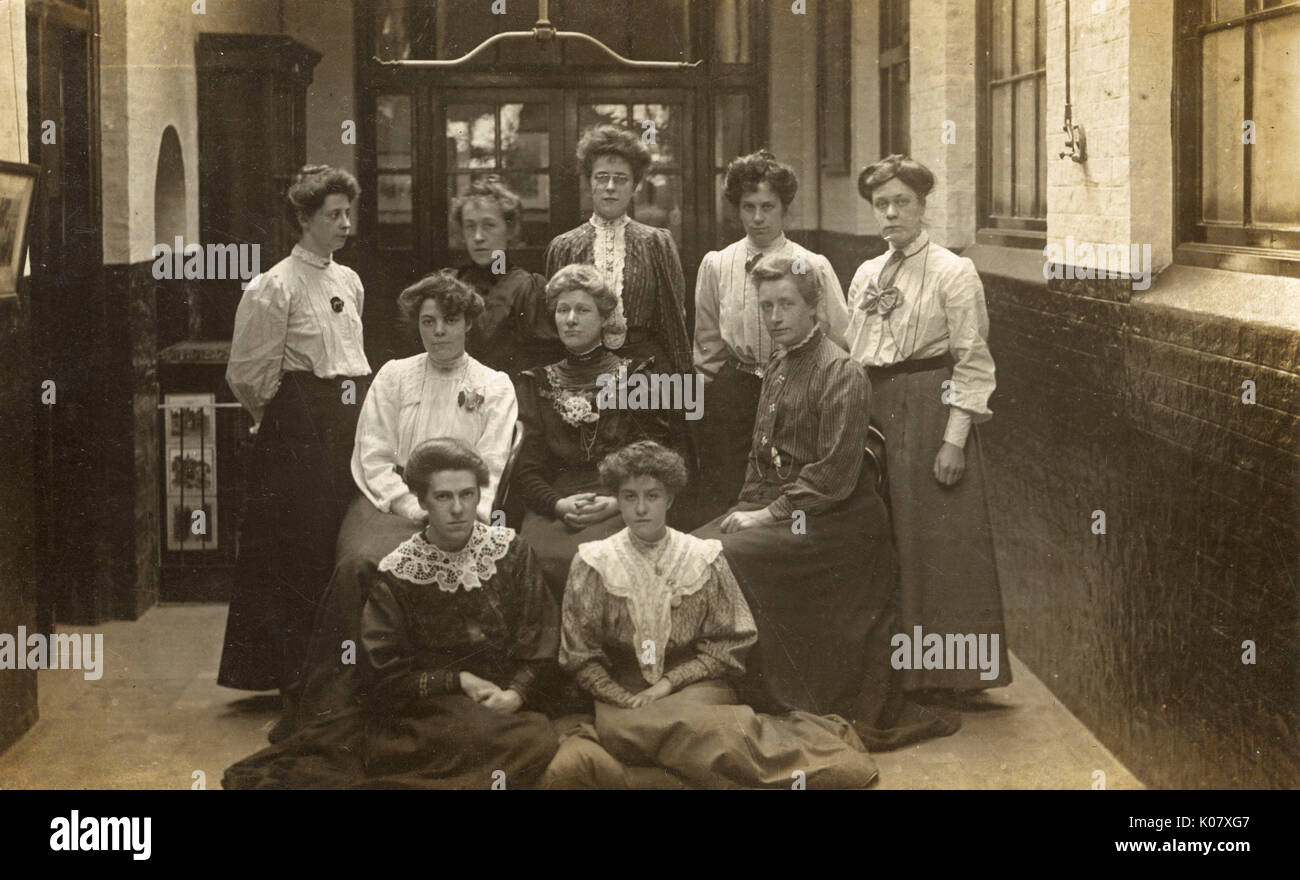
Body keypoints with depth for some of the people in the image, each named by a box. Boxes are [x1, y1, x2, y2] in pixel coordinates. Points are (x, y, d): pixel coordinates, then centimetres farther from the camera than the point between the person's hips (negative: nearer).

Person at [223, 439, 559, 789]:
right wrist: (457, 681, -10)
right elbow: (384, 675, -1)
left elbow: (541, 640, 4)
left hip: (506, 698, 2)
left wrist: (516, 692, -14)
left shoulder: (509, 550, 5)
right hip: (430, 703, -2)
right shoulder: (396, 573, -1)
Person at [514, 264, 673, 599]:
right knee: (543, 557, -30)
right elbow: (526, 467, 10)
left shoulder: (635, 377, 12)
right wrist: (558, 503, -9)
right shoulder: (535, 384, 18)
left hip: (620, 506, -1)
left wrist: (616, 502, -12)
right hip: (551, 506, 2)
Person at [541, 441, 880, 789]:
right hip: (622, 693, 0)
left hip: (696, 684, 0)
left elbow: (729, 645, 4)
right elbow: (581, 656, 2)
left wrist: (670, 682, -9)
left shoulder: (704, 558, 2)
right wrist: (629, 703, -12)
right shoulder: (593, 564, 1)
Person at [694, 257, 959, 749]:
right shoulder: (778, 368, 14)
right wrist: (747, 507, 3)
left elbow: (835, 475, -19)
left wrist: (769, 515, -17)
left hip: (833, 520, -9)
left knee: (730, 557, -25)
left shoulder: (840, 374, -14)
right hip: (777, 508, 9)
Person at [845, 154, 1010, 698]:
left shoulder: (953, 273, -5)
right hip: (874, 411, 6)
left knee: (937, 540, -4)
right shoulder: (865, 275, 14)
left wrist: (954, 439, -15)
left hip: (931, 409, -6)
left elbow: (972, 363, -8)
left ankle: (946, 671, 5)